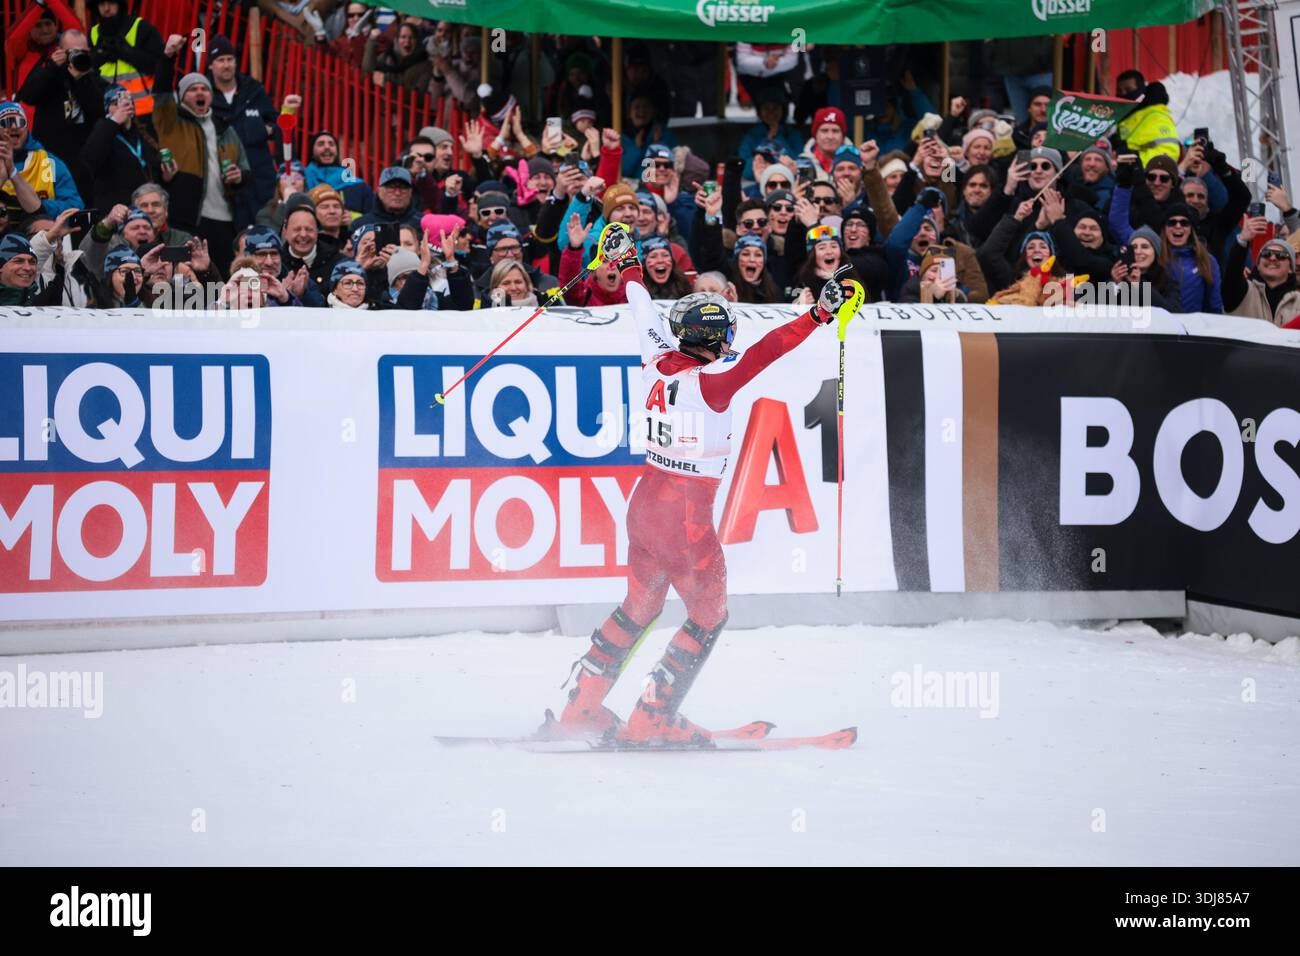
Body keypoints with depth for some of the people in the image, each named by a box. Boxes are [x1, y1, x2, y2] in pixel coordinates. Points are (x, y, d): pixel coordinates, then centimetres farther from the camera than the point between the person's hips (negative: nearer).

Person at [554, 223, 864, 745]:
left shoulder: (658, 363, -1)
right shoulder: (710, 382, -19)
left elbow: (645, 316, 16)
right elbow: (766, 350, -30)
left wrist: (627, 264, 33)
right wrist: (820, 313, -34)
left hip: (645, 501, 7)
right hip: (687, 516, -7)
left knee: (639, 607, 22)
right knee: (709, 614, 11)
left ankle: (580, 707, 22)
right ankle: (651, 720, 10)